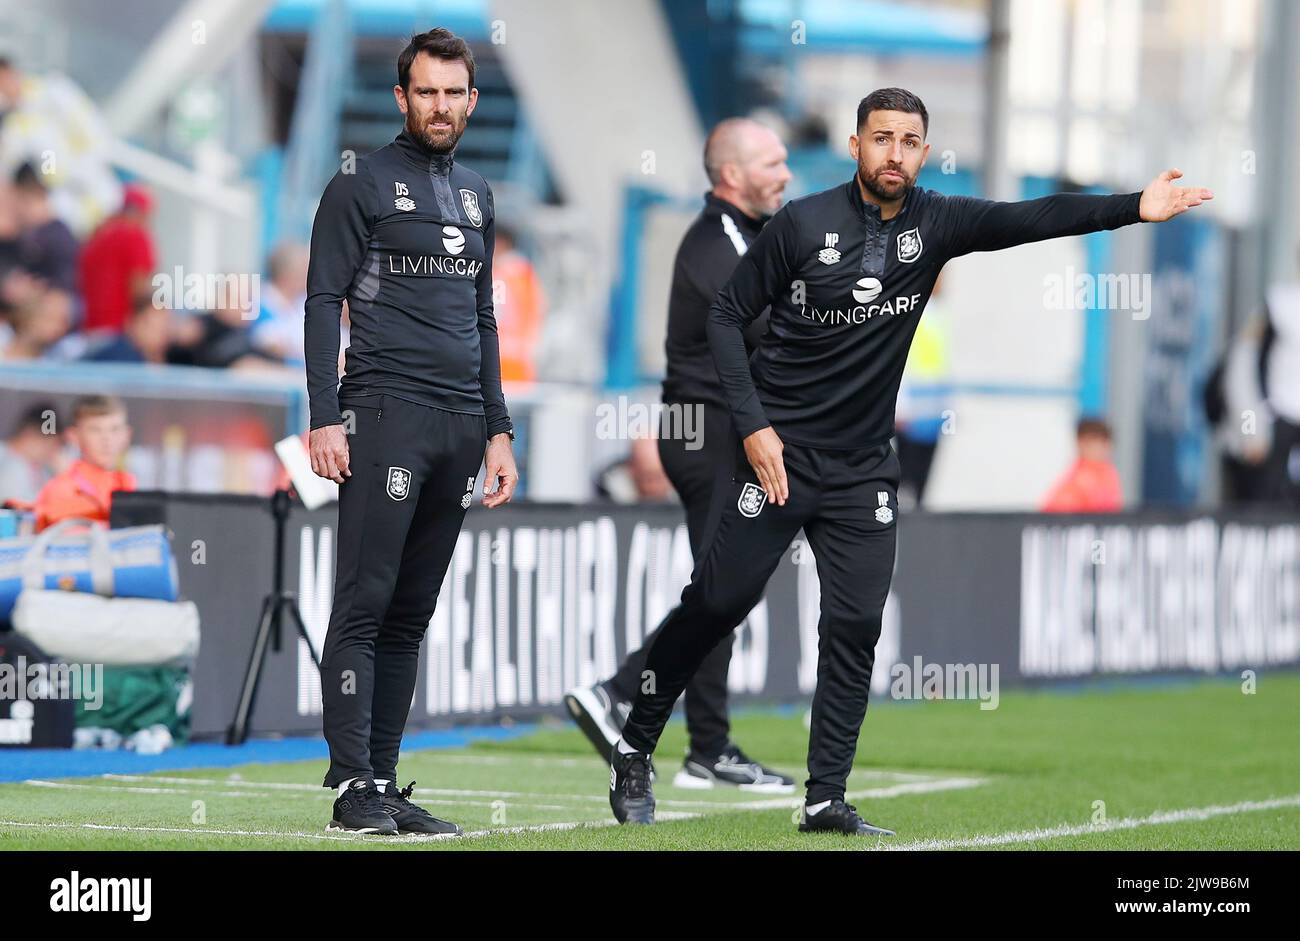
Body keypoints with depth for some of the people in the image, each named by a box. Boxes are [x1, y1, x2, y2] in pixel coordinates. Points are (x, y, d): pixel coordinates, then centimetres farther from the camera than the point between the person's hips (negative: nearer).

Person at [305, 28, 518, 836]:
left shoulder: (477, 194, 20)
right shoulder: (363, 186, 1)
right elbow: (323, 303, -4)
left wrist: (498, 430, 18)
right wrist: (325, 420, -13)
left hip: (460, 427, 6)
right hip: (385, 415, -6)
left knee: (412, 614, 6)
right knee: (366, 604, -10)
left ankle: (385, 783, 8)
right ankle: (354, 785, -11)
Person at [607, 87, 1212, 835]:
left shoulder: (935, 223, -3)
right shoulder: (803, 225, -11)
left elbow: (1034, 218, -16)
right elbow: (728, 317, -4)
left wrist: (1134, 208, -30)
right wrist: (753, 424, -12)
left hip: (862, 465, 3)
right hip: (777, 450, -3)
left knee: (856, 627, -2)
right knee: (716, 603, 0)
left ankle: (825, 800, 3)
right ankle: (634, 750, 16)